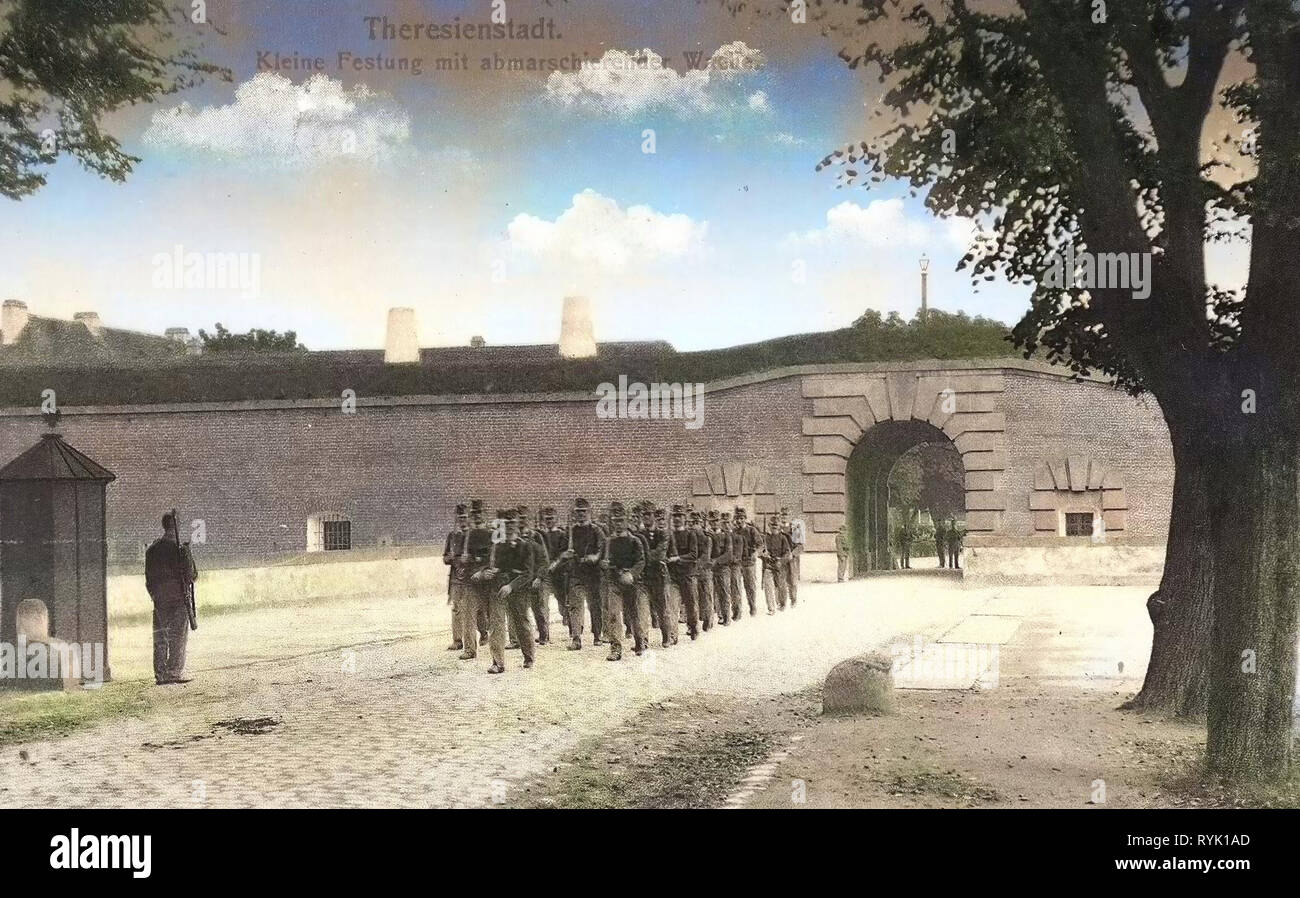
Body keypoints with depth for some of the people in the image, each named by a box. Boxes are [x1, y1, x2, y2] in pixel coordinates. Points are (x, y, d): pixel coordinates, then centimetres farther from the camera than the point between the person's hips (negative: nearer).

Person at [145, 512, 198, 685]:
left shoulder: (152, 549, 6)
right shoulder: (181, 547, -11)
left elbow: (148, 578, 9)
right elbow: (191, 575, -10)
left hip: (159, 598, 5)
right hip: (178, 597, -5)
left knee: (160, 638, 8)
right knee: (178, 636, 1)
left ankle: (160, 675, 10)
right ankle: (175, 672, 0)